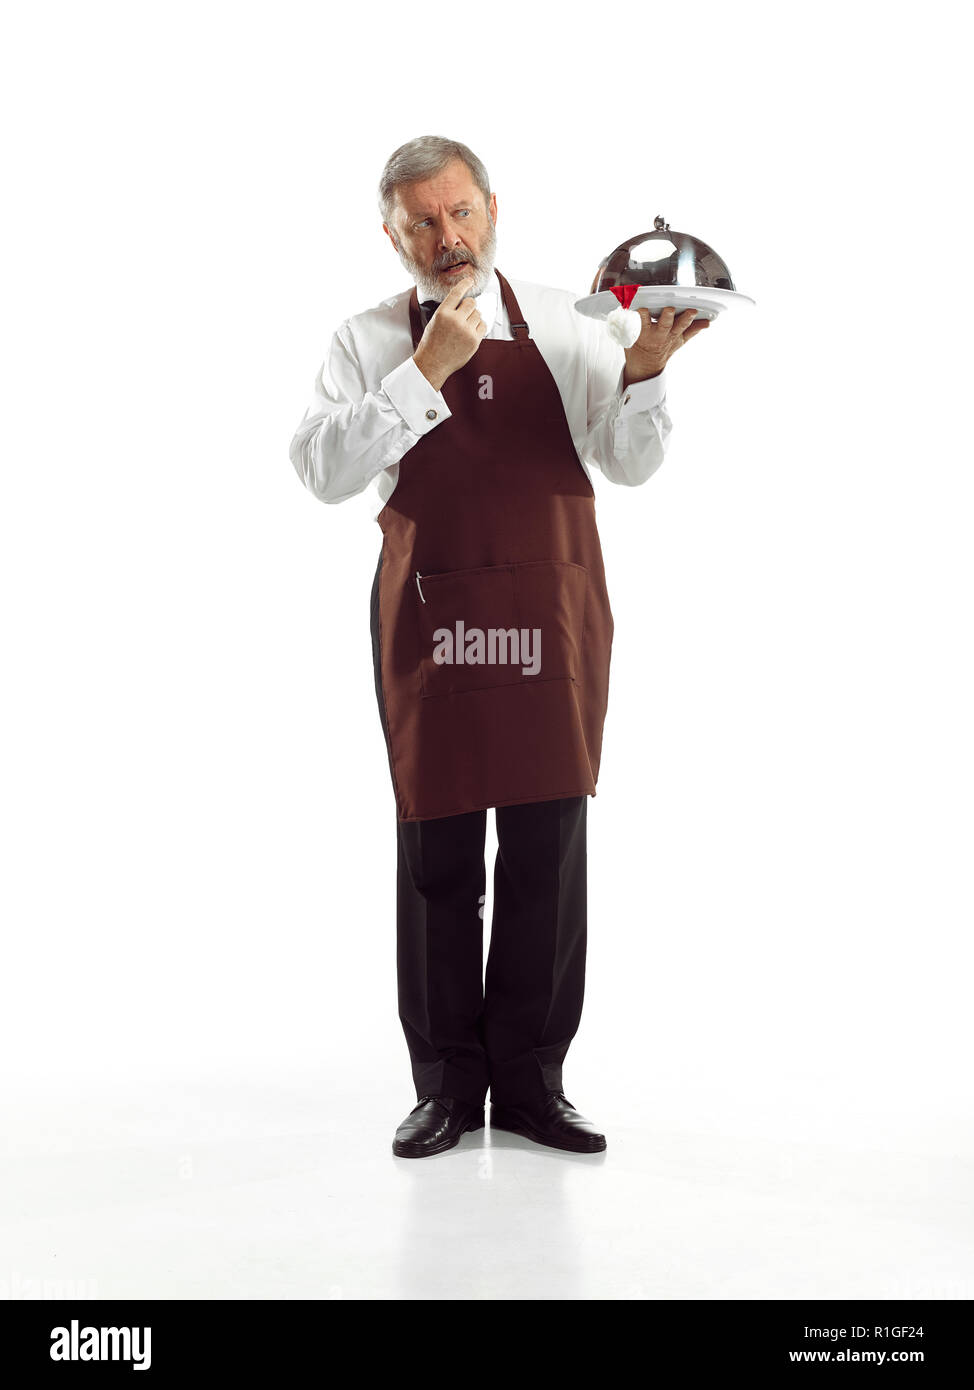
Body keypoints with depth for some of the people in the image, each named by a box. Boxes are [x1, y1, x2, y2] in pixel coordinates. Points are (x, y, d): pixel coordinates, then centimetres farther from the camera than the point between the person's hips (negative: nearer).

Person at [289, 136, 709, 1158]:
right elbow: (323, 471, -8)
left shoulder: (563, 324, 7)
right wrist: (426, 371, -15)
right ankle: (447, 1084, 17)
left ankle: (531, 1082, 14)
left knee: (547, 855, 2)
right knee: (436, 857, 4)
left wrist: (642, 374, -18)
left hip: (551, 617, 1)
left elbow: (630, 464, 2)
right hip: (428, 620, 0)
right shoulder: (369, 343, 7)